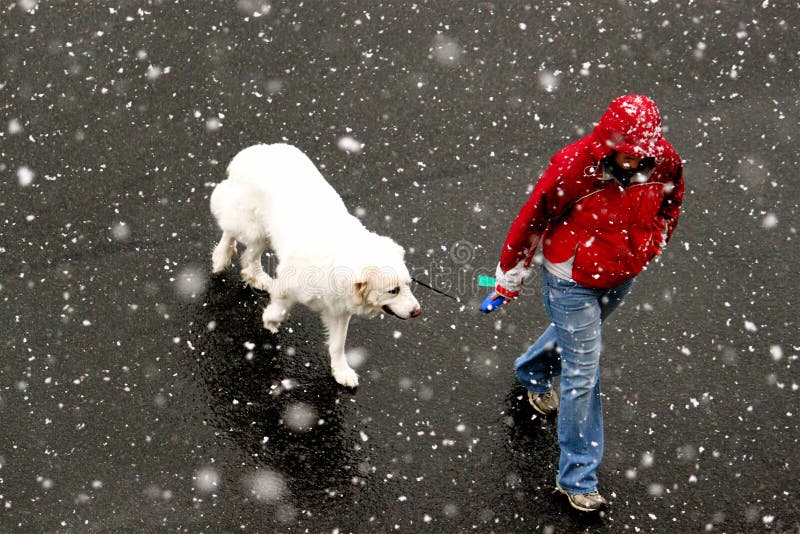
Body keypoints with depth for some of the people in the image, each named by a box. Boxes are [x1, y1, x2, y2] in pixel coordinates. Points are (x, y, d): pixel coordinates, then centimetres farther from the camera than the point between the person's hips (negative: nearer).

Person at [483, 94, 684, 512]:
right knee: (583, 375, -2)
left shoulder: (664, 162, -17)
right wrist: (510, 279, -8)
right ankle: (578, 477, 9)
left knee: (576, 335, 30)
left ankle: (533, 373, 63)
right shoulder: (574, 167, -30)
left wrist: (650, 247, 15)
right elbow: (531, 221, -17)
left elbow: (670, 203, 8)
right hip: (572, 280, -5)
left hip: (621, 278, 5)